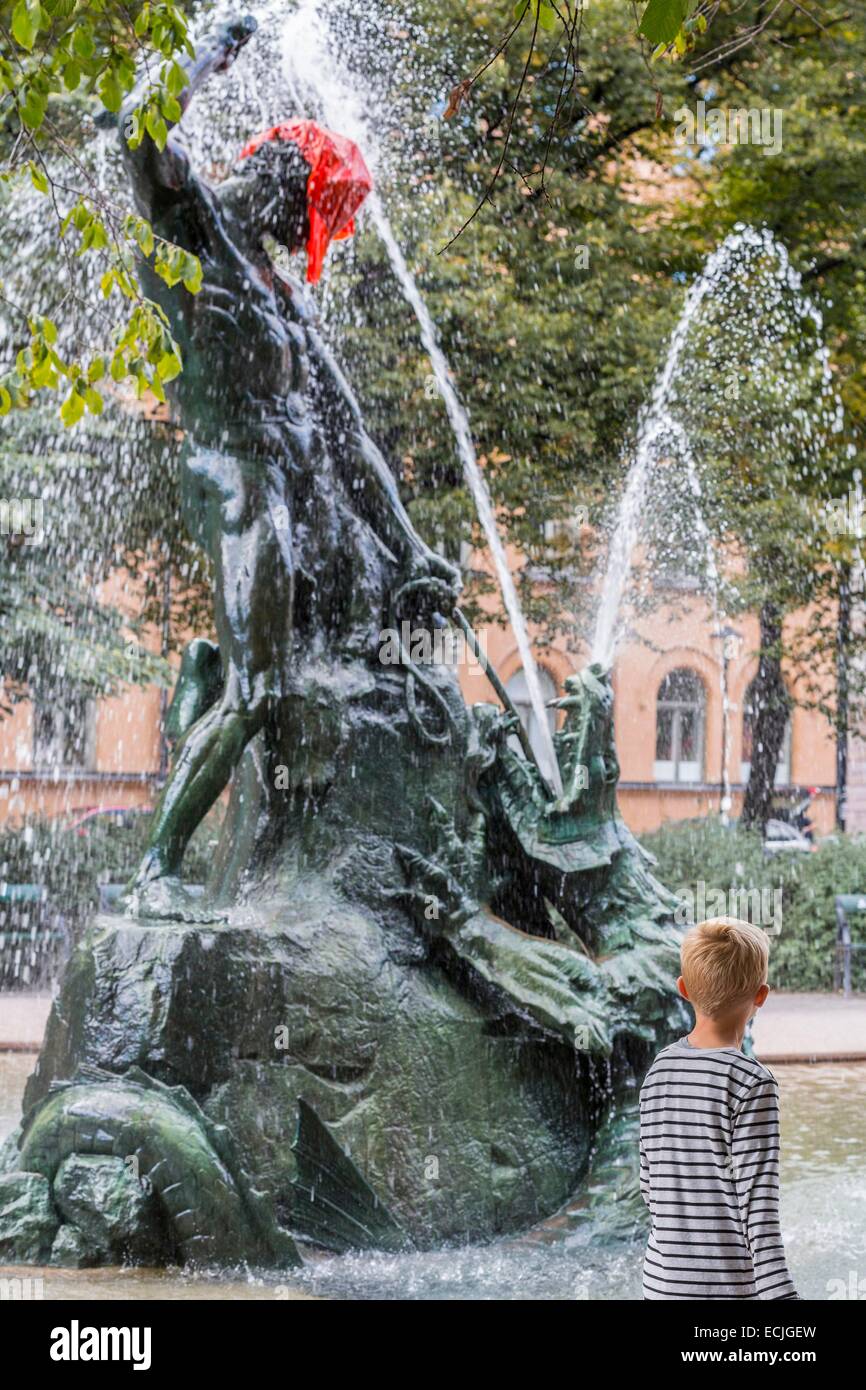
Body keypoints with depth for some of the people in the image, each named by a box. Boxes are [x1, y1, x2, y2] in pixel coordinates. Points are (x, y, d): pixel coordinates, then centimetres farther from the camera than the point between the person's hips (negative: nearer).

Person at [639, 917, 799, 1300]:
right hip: (728, 1284, -6)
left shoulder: (660, 1068, 6)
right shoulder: (753, 1083, -12)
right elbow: (758, 1207, -16)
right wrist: (781, 1294, -15)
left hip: (662, 1281, 6)